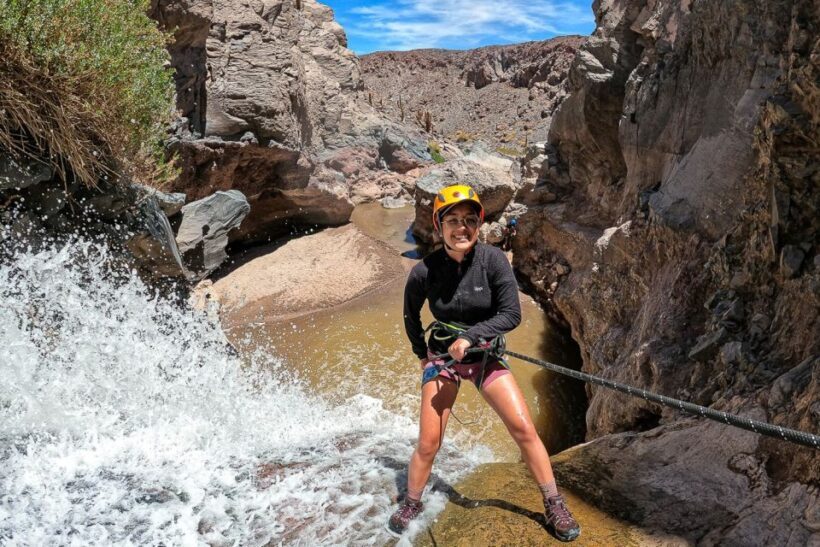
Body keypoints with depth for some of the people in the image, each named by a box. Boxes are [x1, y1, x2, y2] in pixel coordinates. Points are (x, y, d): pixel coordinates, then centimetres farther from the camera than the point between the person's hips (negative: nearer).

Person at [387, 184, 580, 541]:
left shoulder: (493, 260, -17)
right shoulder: (425, 271, -16)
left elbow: (512, 314, -17)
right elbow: (411, 315, 4)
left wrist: (470, 336, -25)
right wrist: (421, 353, 7)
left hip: (485, 355, 0)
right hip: (441, 358, 0)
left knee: (524, 430, -6)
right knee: (428, 443, -1)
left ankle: (554, 506, 13)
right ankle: (411, 504, 25)